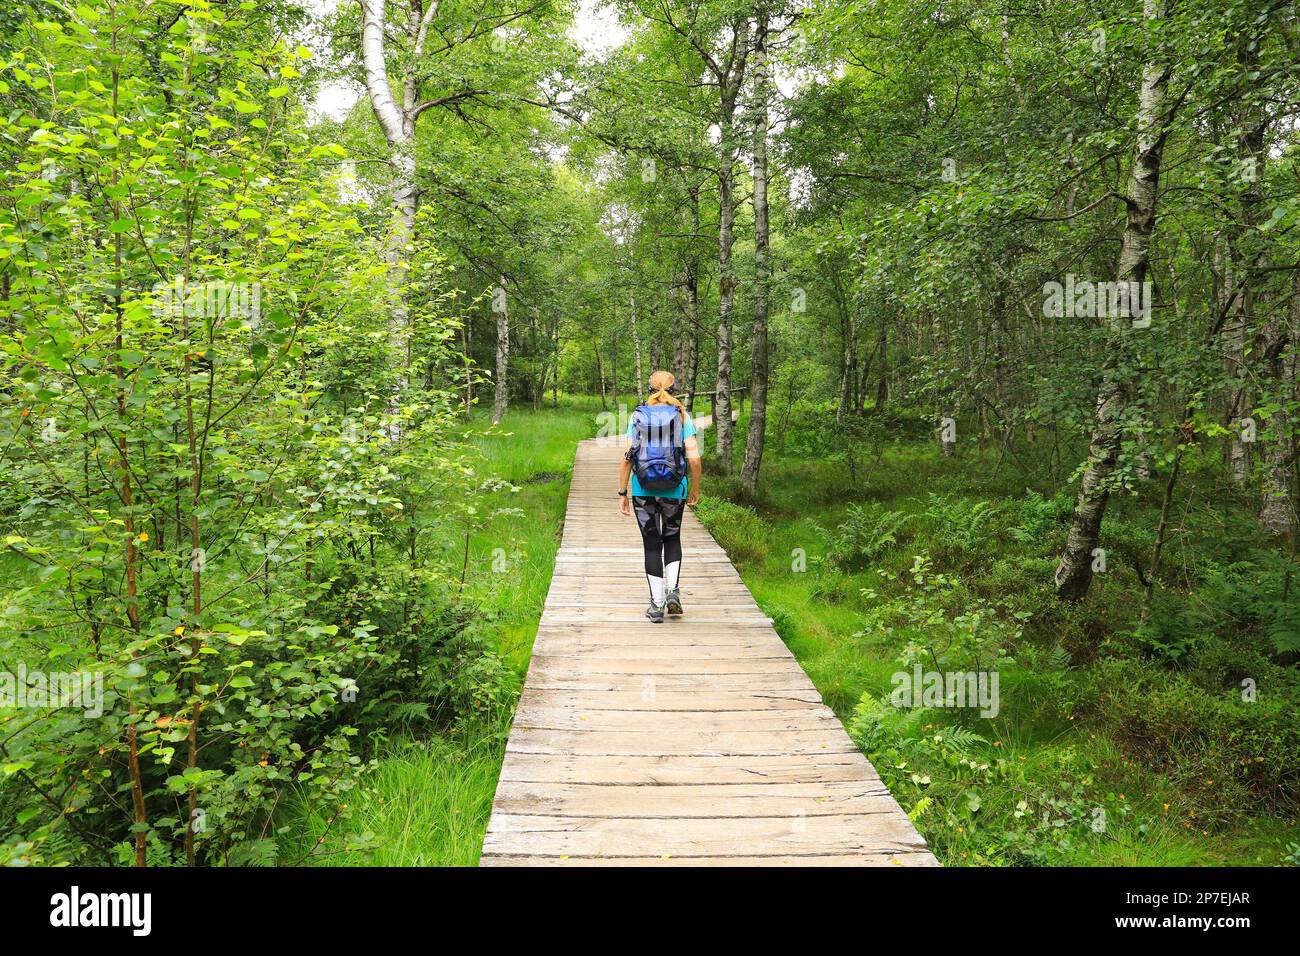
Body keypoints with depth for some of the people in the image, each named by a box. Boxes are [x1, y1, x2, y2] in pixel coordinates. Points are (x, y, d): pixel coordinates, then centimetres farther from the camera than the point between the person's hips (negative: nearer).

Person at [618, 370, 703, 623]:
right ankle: (673, 590, 6)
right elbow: (694, 458, -7)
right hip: (674, 490, 0)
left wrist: (622, 493, 3)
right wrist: (695, 489, 6)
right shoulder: (682, 416, -1)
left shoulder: (638, 416, 0)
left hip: (643, 490, 0)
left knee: (652, 544, 10)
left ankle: (657, 604, 10)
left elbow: (627, 458, -4)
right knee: (672, 538, 22)